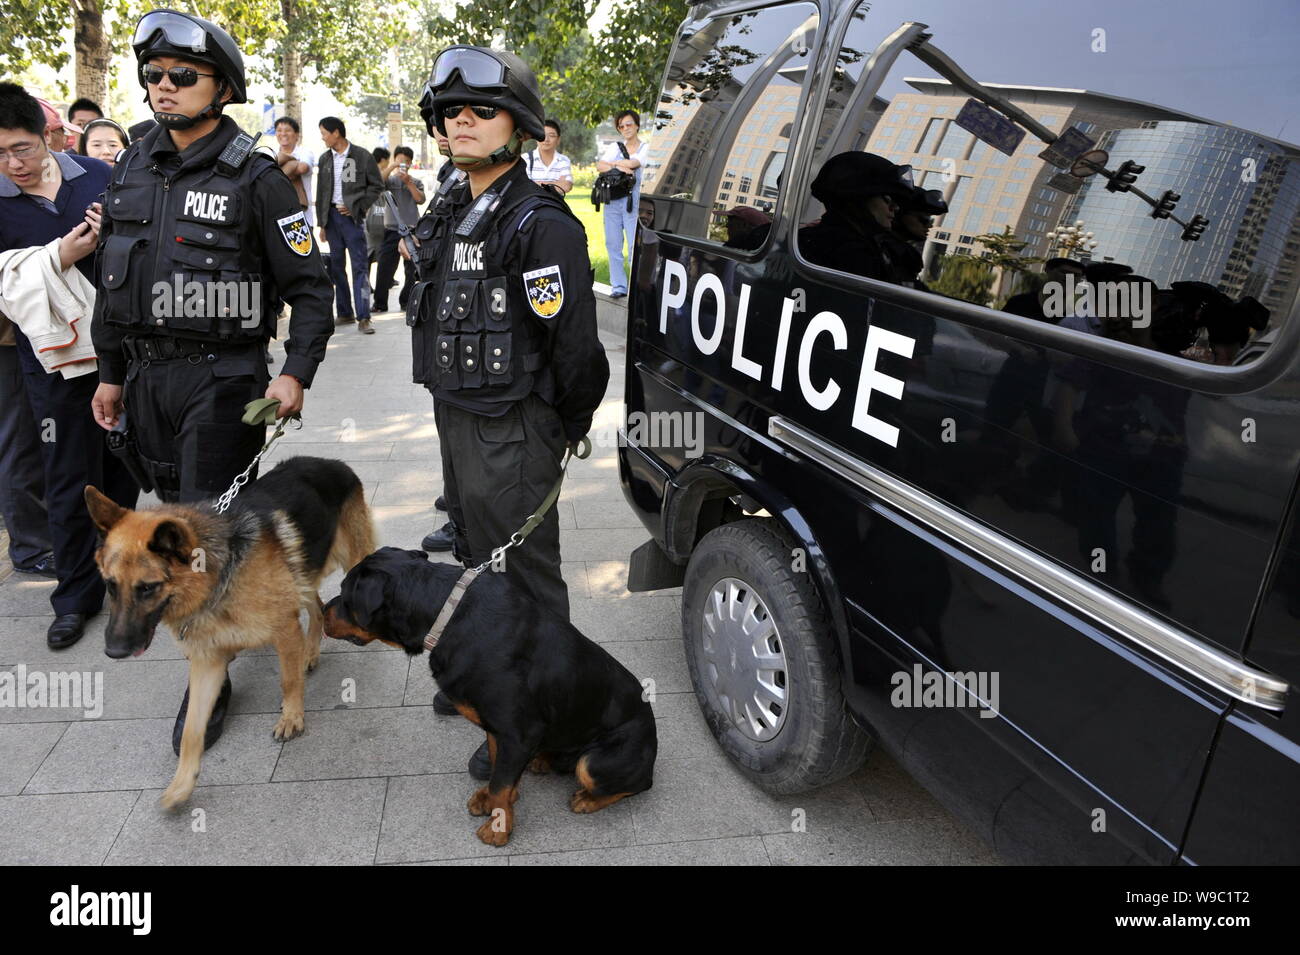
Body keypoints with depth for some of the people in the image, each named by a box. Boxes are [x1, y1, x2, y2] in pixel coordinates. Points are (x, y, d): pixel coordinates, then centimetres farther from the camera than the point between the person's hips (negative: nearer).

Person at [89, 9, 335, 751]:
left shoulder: (255, 178, -9)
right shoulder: (133, 170, 10)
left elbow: (310, 286, -9)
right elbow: (114, 277, 16)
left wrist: (296, 374, -18)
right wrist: (111, 372, 15)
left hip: (223, 375, -6)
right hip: (147, 376, 7)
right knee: (178, 509, 17)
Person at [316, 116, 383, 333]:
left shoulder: (362, 156, -2)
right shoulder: (325, 159, 13)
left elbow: (377, 185, -1)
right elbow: (321, 191, 15)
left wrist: (357, 207, -8)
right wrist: (322, 222, 10)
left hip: (352, 216, -5)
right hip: (332, 215, 5)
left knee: (360, 265, -8)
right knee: (336, 265, 7)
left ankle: (363, 318, -10)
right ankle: (345, 313, 16)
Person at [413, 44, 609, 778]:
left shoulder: (541, 224, -18)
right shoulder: (457, 217, 13)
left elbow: (574, 341, -23)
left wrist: (569, 425, -11)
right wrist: (453, 405, 17)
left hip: (512, 434, -10)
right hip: (458, 419, 10)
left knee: (523, 578, 1)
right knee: (478, 561, 23)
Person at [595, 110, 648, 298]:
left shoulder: (646, 148, 6)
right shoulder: (614, 147, 16)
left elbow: (633, 163, -12)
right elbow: (599, 166, 2)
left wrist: (611, 163, 0)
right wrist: (619, 167, -15)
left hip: (634, 202, -4)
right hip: (612, 200, 4)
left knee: (635, 246, -10)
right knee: (613, 244, 3)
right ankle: (618, 286, 8)